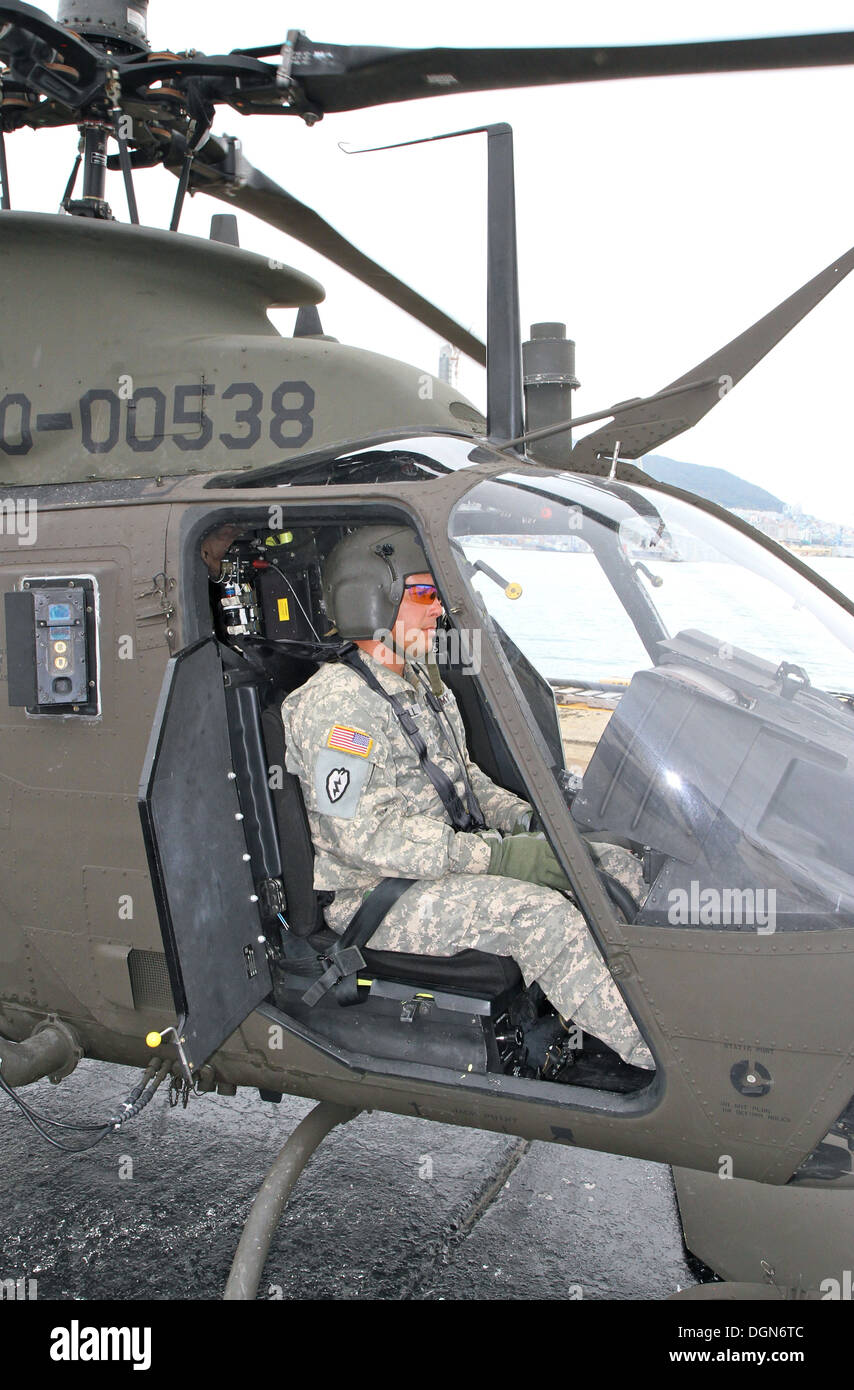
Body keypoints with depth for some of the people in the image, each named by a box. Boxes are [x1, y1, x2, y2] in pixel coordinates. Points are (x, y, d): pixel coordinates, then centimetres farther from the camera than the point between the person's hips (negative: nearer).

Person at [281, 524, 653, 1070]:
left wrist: (523, 819, 2)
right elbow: (360, 834, -25)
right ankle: (662, 1064, -23)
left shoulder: (422, 685, 14)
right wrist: (496, 855, -26)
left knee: (616, 863, -5)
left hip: (449, 859, 9)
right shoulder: (336, 704, -17)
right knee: (545, 916, -30)